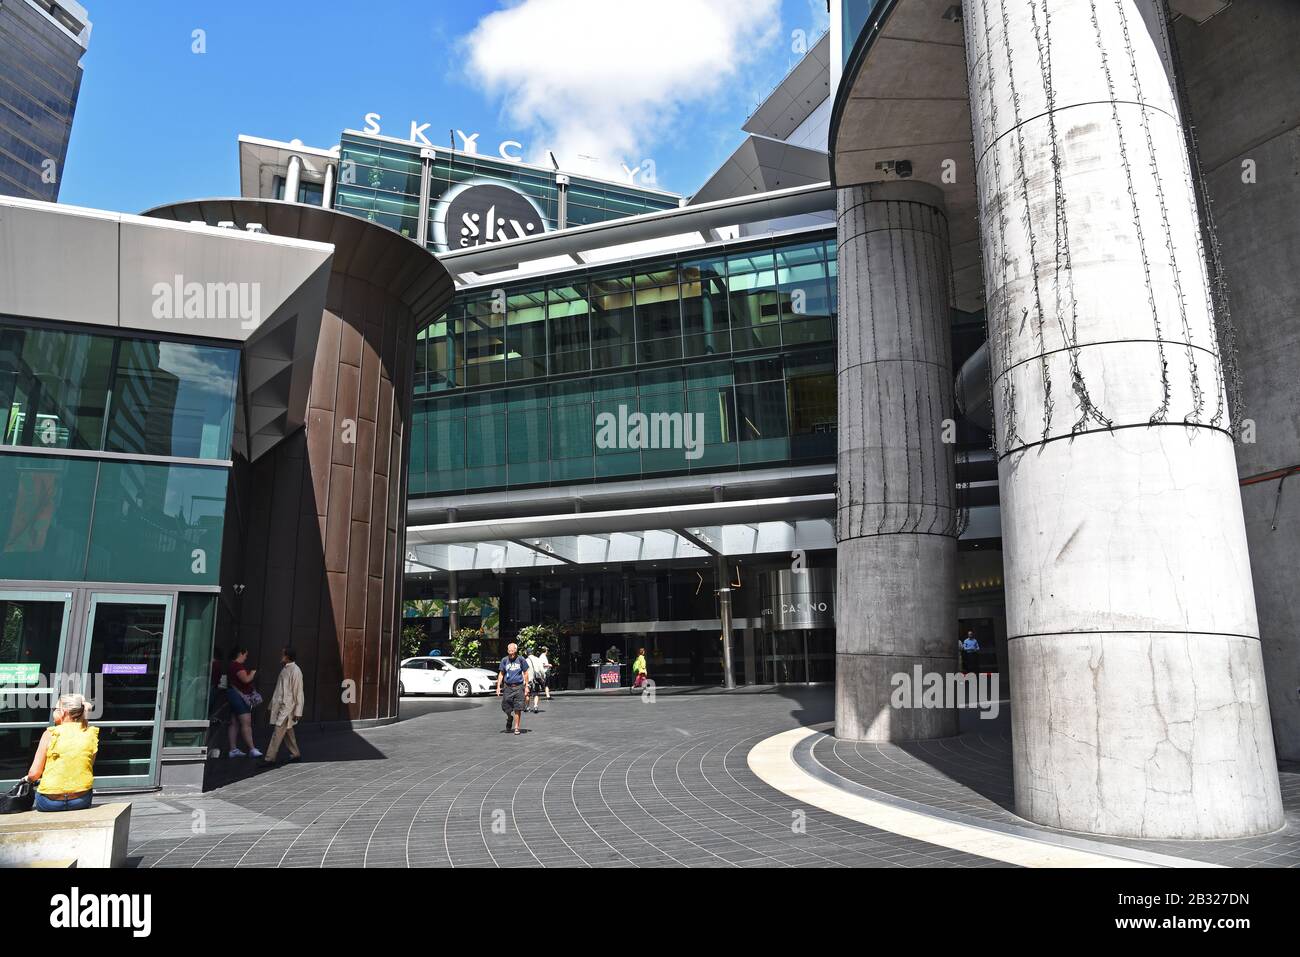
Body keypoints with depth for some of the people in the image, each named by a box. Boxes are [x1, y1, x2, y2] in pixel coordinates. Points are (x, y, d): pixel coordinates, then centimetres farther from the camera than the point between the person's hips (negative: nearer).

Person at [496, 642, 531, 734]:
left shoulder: (521, 659, 0)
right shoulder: (504, 660, 5)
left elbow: (525, 673, 5)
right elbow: (501, 674, 11)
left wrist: (526, 686, 1)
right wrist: (498, 686, 3)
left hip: (519, 687, -2)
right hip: (508, 687, 2)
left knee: (518, 709, -4)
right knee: (505, 707, 5)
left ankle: (517, 728, 5)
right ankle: (509, 718, 38)